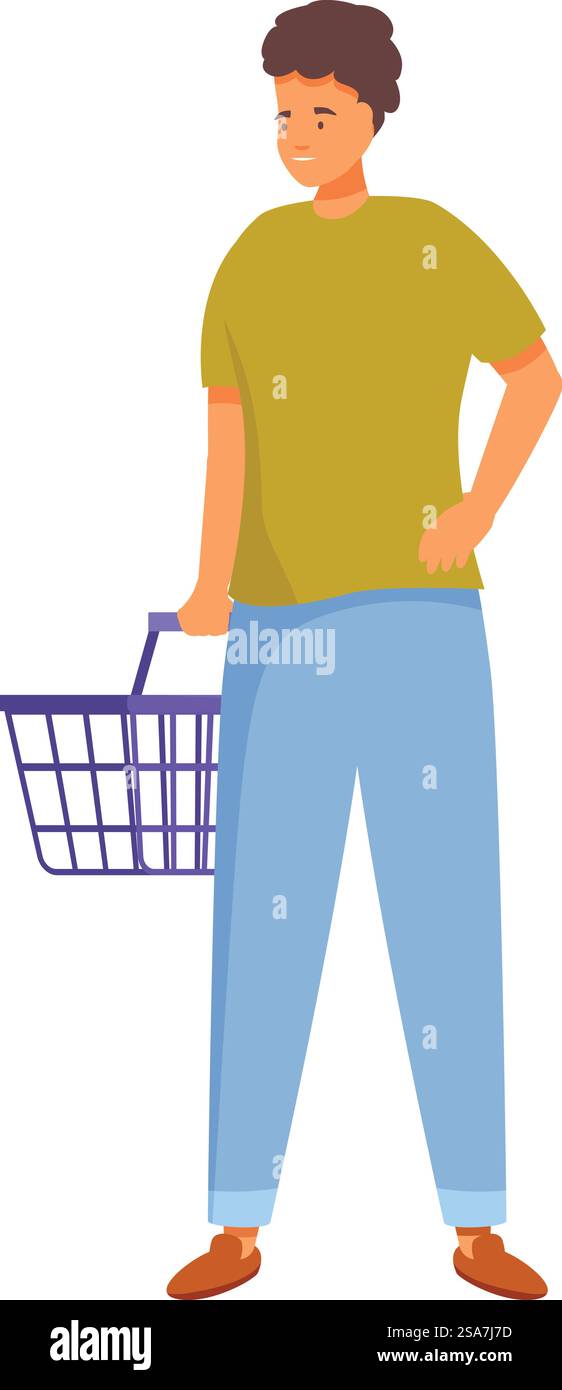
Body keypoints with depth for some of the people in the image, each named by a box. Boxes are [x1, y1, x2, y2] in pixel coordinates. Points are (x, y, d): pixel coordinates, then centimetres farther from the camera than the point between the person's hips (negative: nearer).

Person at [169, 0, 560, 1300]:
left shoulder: (439, 243, 3)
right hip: (282, 628, 2)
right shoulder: (253, 258, 10)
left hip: (419, 615, -2)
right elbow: (228, 437, 6)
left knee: (446, 902, 1)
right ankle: (239, 1227, 14)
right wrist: (213, 590, -6)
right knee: (263, 913, 2)